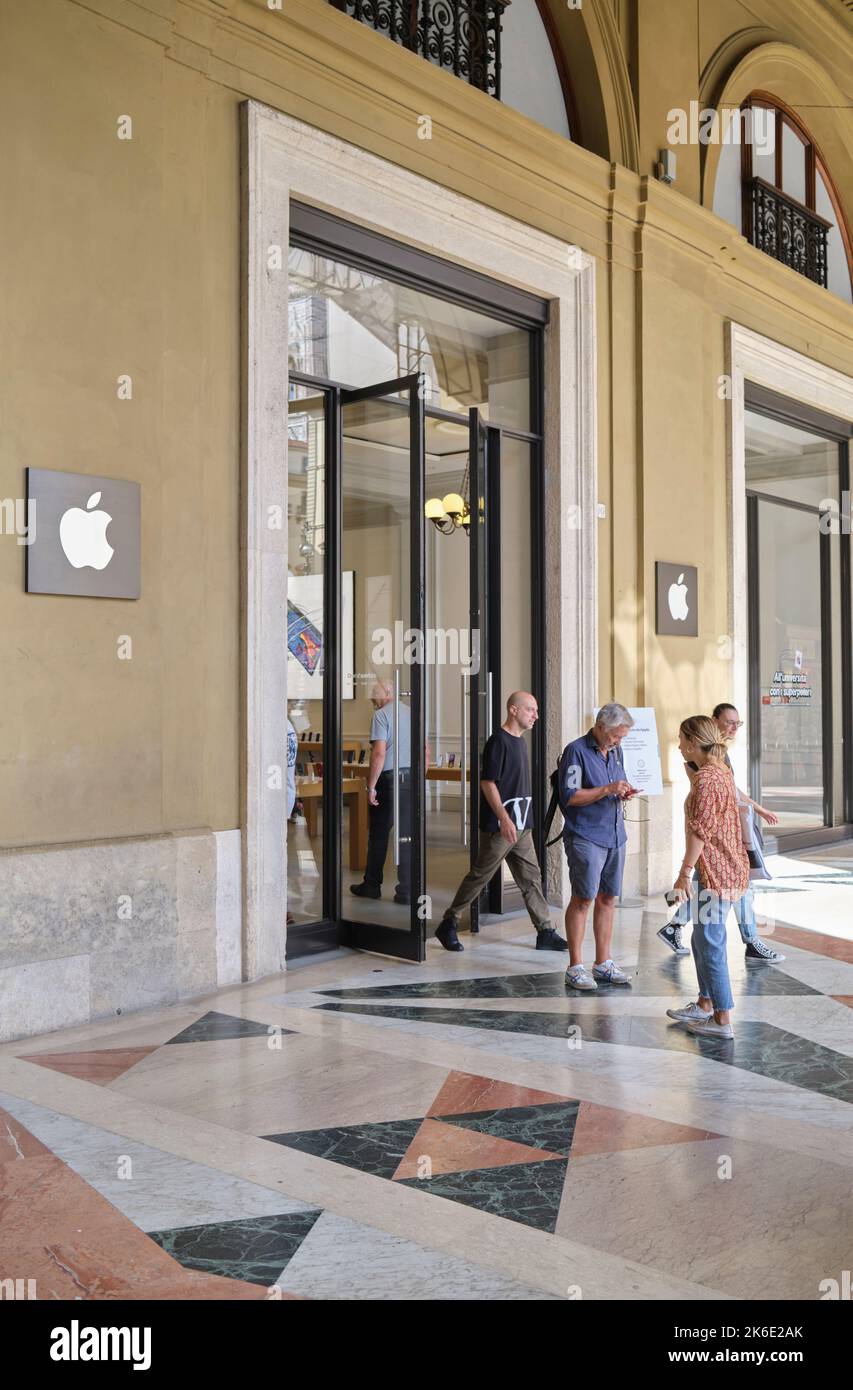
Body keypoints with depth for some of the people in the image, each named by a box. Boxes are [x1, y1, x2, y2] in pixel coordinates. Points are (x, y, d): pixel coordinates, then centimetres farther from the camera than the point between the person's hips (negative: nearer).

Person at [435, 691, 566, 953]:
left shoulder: (519, 741, 14)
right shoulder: (498, 742, -14)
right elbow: (487, 783, -18)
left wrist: (524, 820, 19)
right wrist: (504, 819, -23)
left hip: (521, 825, 9)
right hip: (500, 825, -9)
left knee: (531, 878, 8)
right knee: (479, 876, 0)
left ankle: (545, 933, 12)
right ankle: (448, 925, 12)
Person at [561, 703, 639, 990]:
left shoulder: (615, 752, 16)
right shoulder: (577, 751, -9)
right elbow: (569, 796, -15)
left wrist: (624, 794, 3)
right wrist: (608, 789, -19)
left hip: (615, 836, 7)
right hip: (585, 836, -7)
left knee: (607, 900, 9)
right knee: (583, 900, -5)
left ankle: (603, 964, 18)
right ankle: (575, 967, 2)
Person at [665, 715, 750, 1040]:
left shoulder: (705, 777, -18)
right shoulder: (723, 772, 13)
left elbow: (700, 831, -21)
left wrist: (685, 871, -16)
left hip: (715, 873, -10)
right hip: (728, 869, 10)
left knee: (710, 943, -3)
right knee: (702, 939, 19)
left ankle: (722, 1020, 2)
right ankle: (705, 1004, 31)